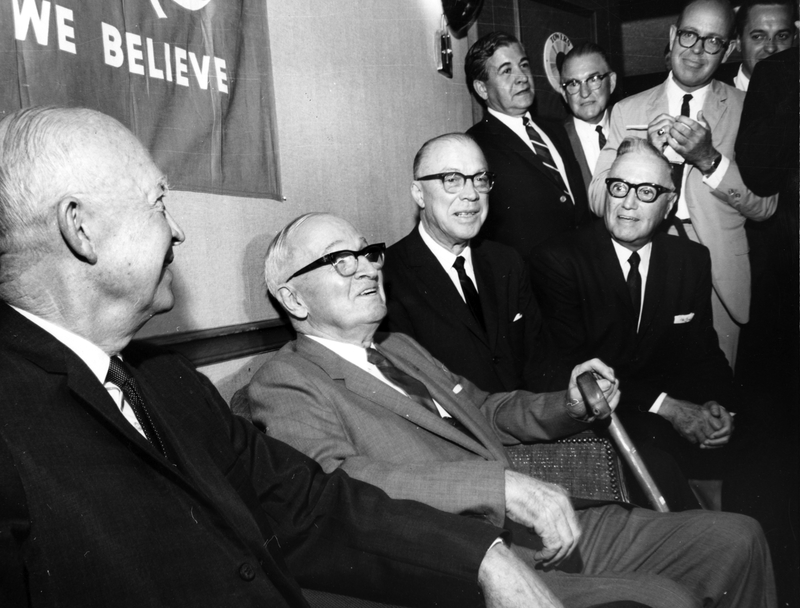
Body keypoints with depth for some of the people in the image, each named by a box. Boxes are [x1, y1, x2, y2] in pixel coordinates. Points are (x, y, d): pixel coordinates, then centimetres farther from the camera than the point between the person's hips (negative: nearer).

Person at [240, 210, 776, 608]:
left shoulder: (400, 349, 20)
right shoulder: (285, 386, -7)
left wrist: (568, 407, 7)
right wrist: (500, 484, -31)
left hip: (548, 532, 8)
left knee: (735, 538, 5)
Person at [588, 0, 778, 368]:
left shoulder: (748, 111, 1)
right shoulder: (627, 111, 4)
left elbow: (765, 206, -5)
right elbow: (598, 200, -2)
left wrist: (709, 159, -20)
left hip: (719, 283, 0)